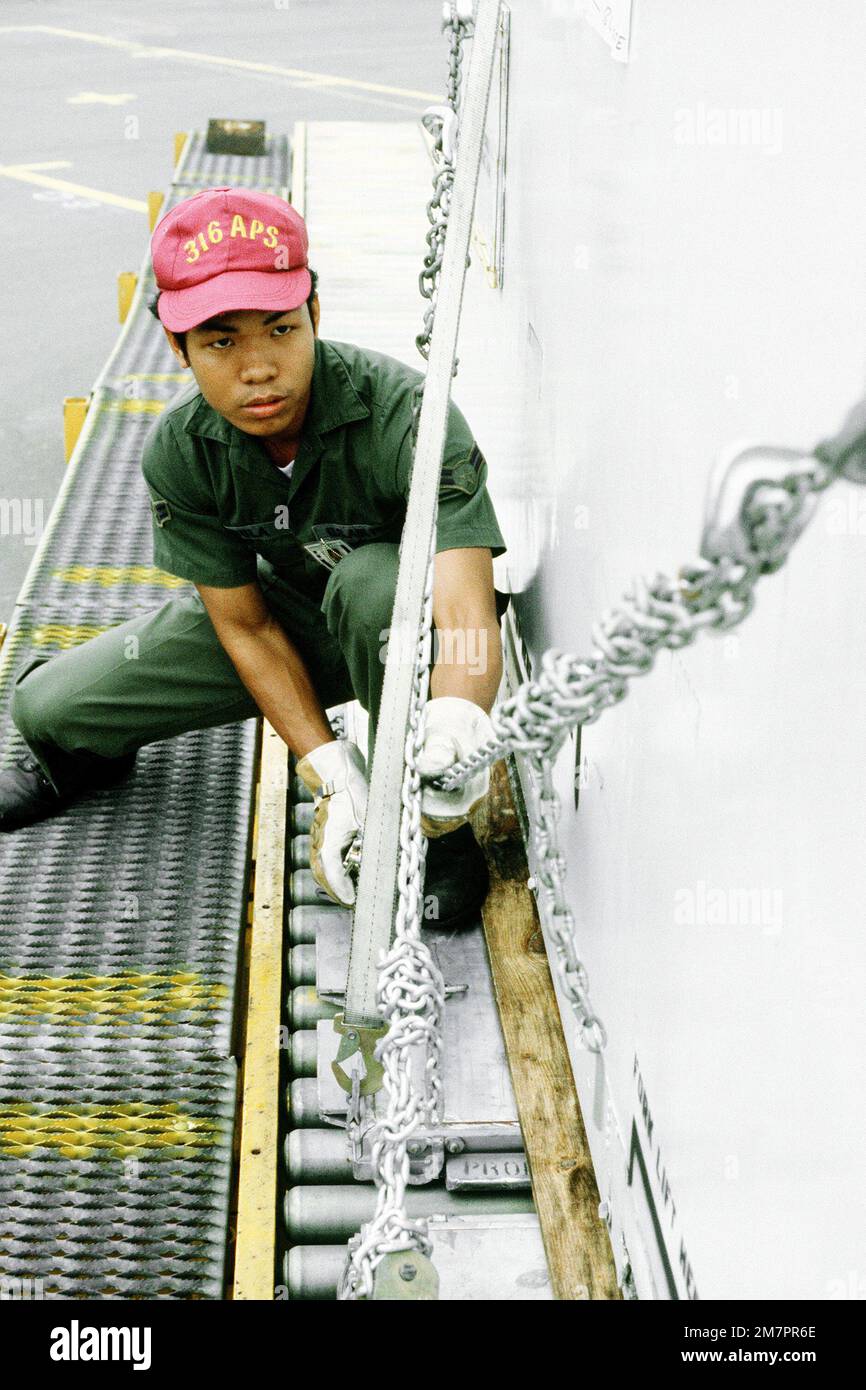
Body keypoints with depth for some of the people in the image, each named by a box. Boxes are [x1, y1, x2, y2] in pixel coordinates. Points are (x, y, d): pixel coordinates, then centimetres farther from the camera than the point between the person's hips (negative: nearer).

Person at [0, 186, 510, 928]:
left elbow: (467, 608, -44)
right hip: (290, 605, 4)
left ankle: (432, 830, -20)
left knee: (375, 580, -40)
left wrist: (460, 717, -67)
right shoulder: (178, 452, -20)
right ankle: (88, 754, 32)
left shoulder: (406, 412, -34)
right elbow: (246, 626, -13)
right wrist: (333, 775, -25)